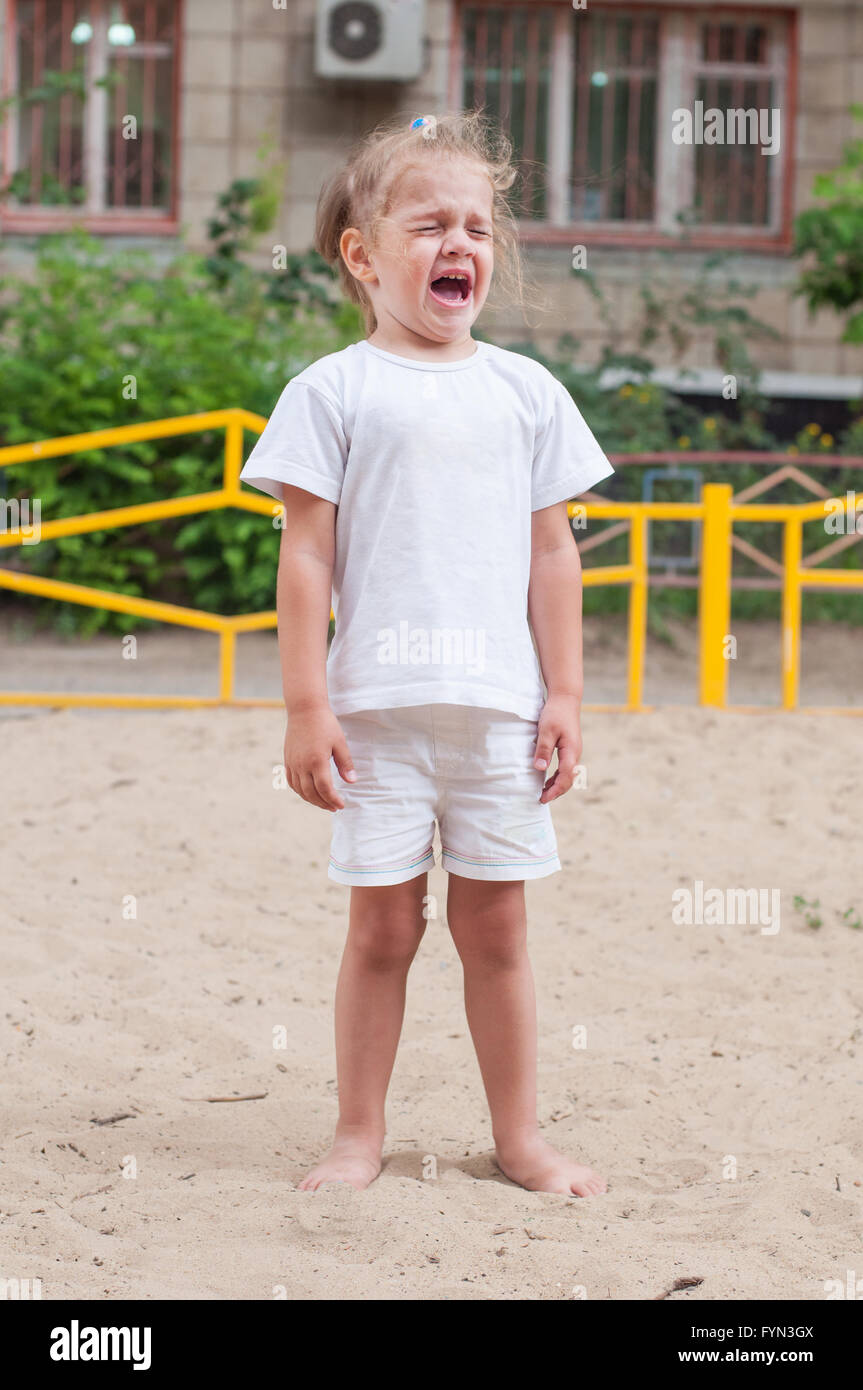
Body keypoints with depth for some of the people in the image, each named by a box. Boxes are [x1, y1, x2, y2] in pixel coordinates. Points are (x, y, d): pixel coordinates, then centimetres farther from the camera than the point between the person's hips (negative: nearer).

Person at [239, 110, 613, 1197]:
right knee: (382, 925, 4)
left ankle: (519, 1137, 19)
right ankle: (359, 1136, 16)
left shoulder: (526, 392, 8)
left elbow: (552, 553, 10)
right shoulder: (333, 392, -1)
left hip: (499, 705, 2)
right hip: (378, 710, -2)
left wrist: (564, 695, 6)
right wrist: (306, 704, -7)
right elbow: (307, 556, -3)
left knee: (495, 924, 8)